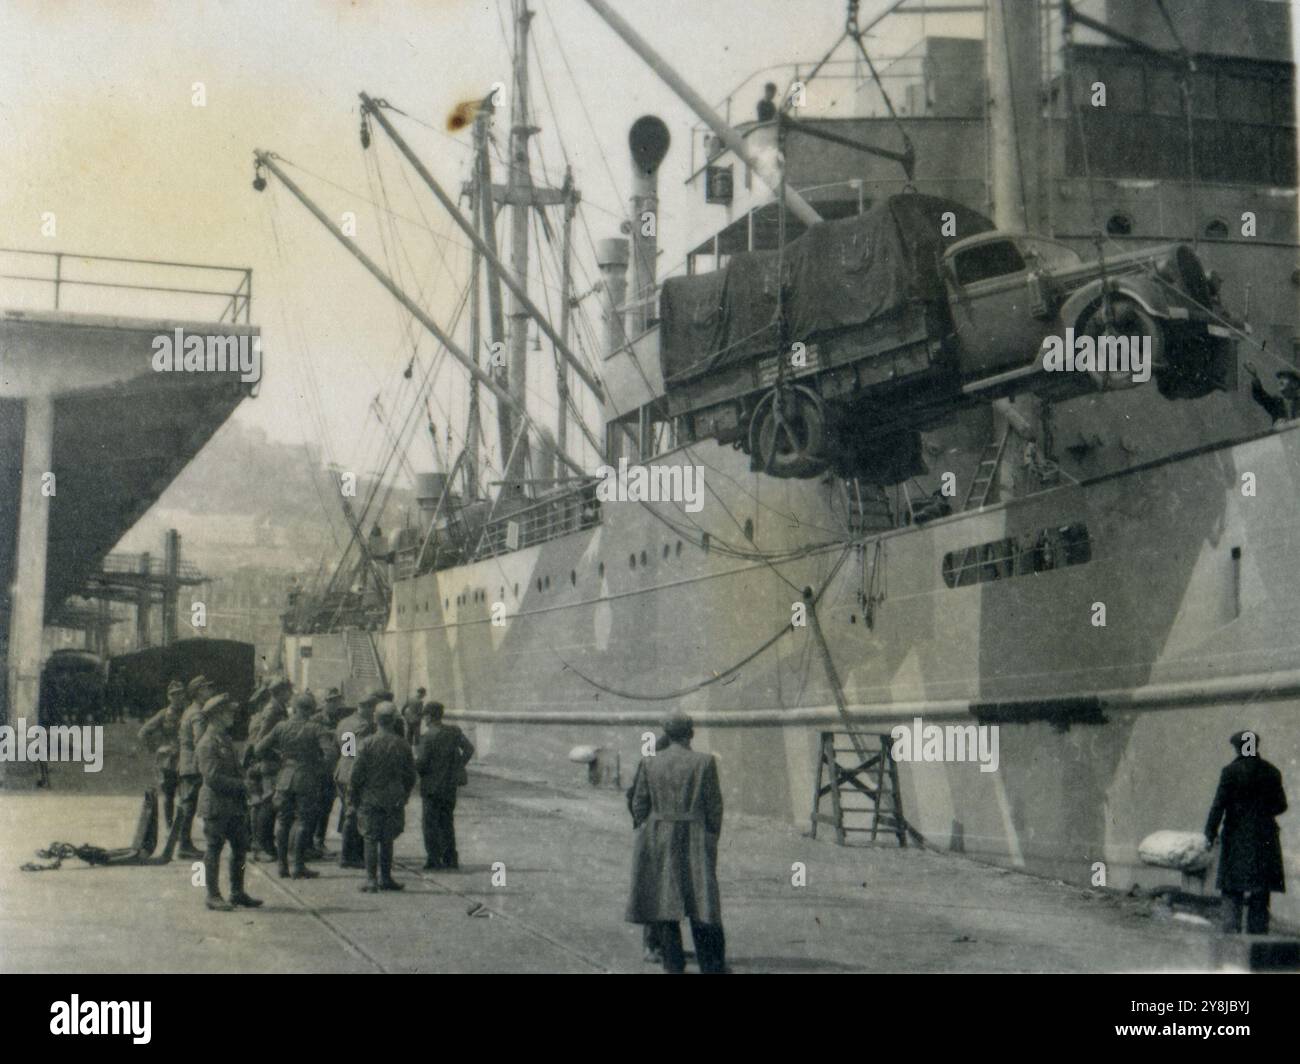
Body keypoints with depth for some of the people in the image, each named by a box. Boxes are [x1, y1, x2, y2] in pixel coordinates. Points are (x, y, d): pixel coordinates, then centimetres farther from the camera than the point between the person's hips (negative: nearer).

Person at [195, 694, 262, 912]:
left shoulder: (225, 739, 16)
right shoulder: (208, 744, -15)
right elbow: (212, 777, -21)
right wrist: (239, 785, -13)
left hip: (233, 804, 9)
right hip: (216, 805, -9)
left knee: (240, 848, 11)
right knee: (214, 850, -1)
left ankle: (237, 893, 20)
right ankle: (213, 896, 6)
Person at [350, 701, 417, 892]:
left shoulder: (368, 744, -10)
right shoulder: (403, 745, -2)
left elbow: (357, 774, -8)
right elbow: (410, 776, 4)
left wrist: (354, 798, 4)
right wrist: (403, 796, 18)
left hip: (370, 799, -2)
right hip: (394, 801, 2)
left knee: (371, 840, 3)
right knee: (387, 840, 13)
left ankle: (371, 880, -1)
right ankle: (385, 878, 16)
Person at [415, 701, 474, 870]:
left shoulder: (427, 737, -16)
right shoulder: (454, 731, 1)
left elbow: (421, 764, -17)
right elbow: (469, 749, 2)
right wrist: (458, 768, 8)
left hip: (431, 786, -6)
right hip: (450, 785, 6)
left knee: (431, 824, 3)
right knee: (447, 822, 16)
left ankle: (433, 860, 3)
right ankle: (450, 859, 17)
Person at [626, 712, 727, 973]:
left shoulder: (651, 764, 0)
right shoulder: (704, 762, -6)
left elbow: (639, 806, 3)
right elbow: (714, 806, -3)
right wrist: (712, 840, 8)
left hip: (658, 840, 2)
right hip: (694, 841, -2)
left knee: (665, 899, 8)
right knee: (701, 899, 4)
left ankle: (673, 964, 9)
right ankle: (712, 964, 4)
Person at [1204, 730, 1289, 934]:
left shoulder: (1231, 771, -7)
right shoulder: (1271, 772, 4)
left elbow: (1219, 804, -10)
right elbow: (1281, 805, 9)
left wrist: (1210, 833, -5)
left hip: (1237, 838, -3)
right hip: (1265, 840, 3)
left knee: (1232, 893, 0)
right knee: (1260, 896, 9)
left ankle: (1232, 931, -12)